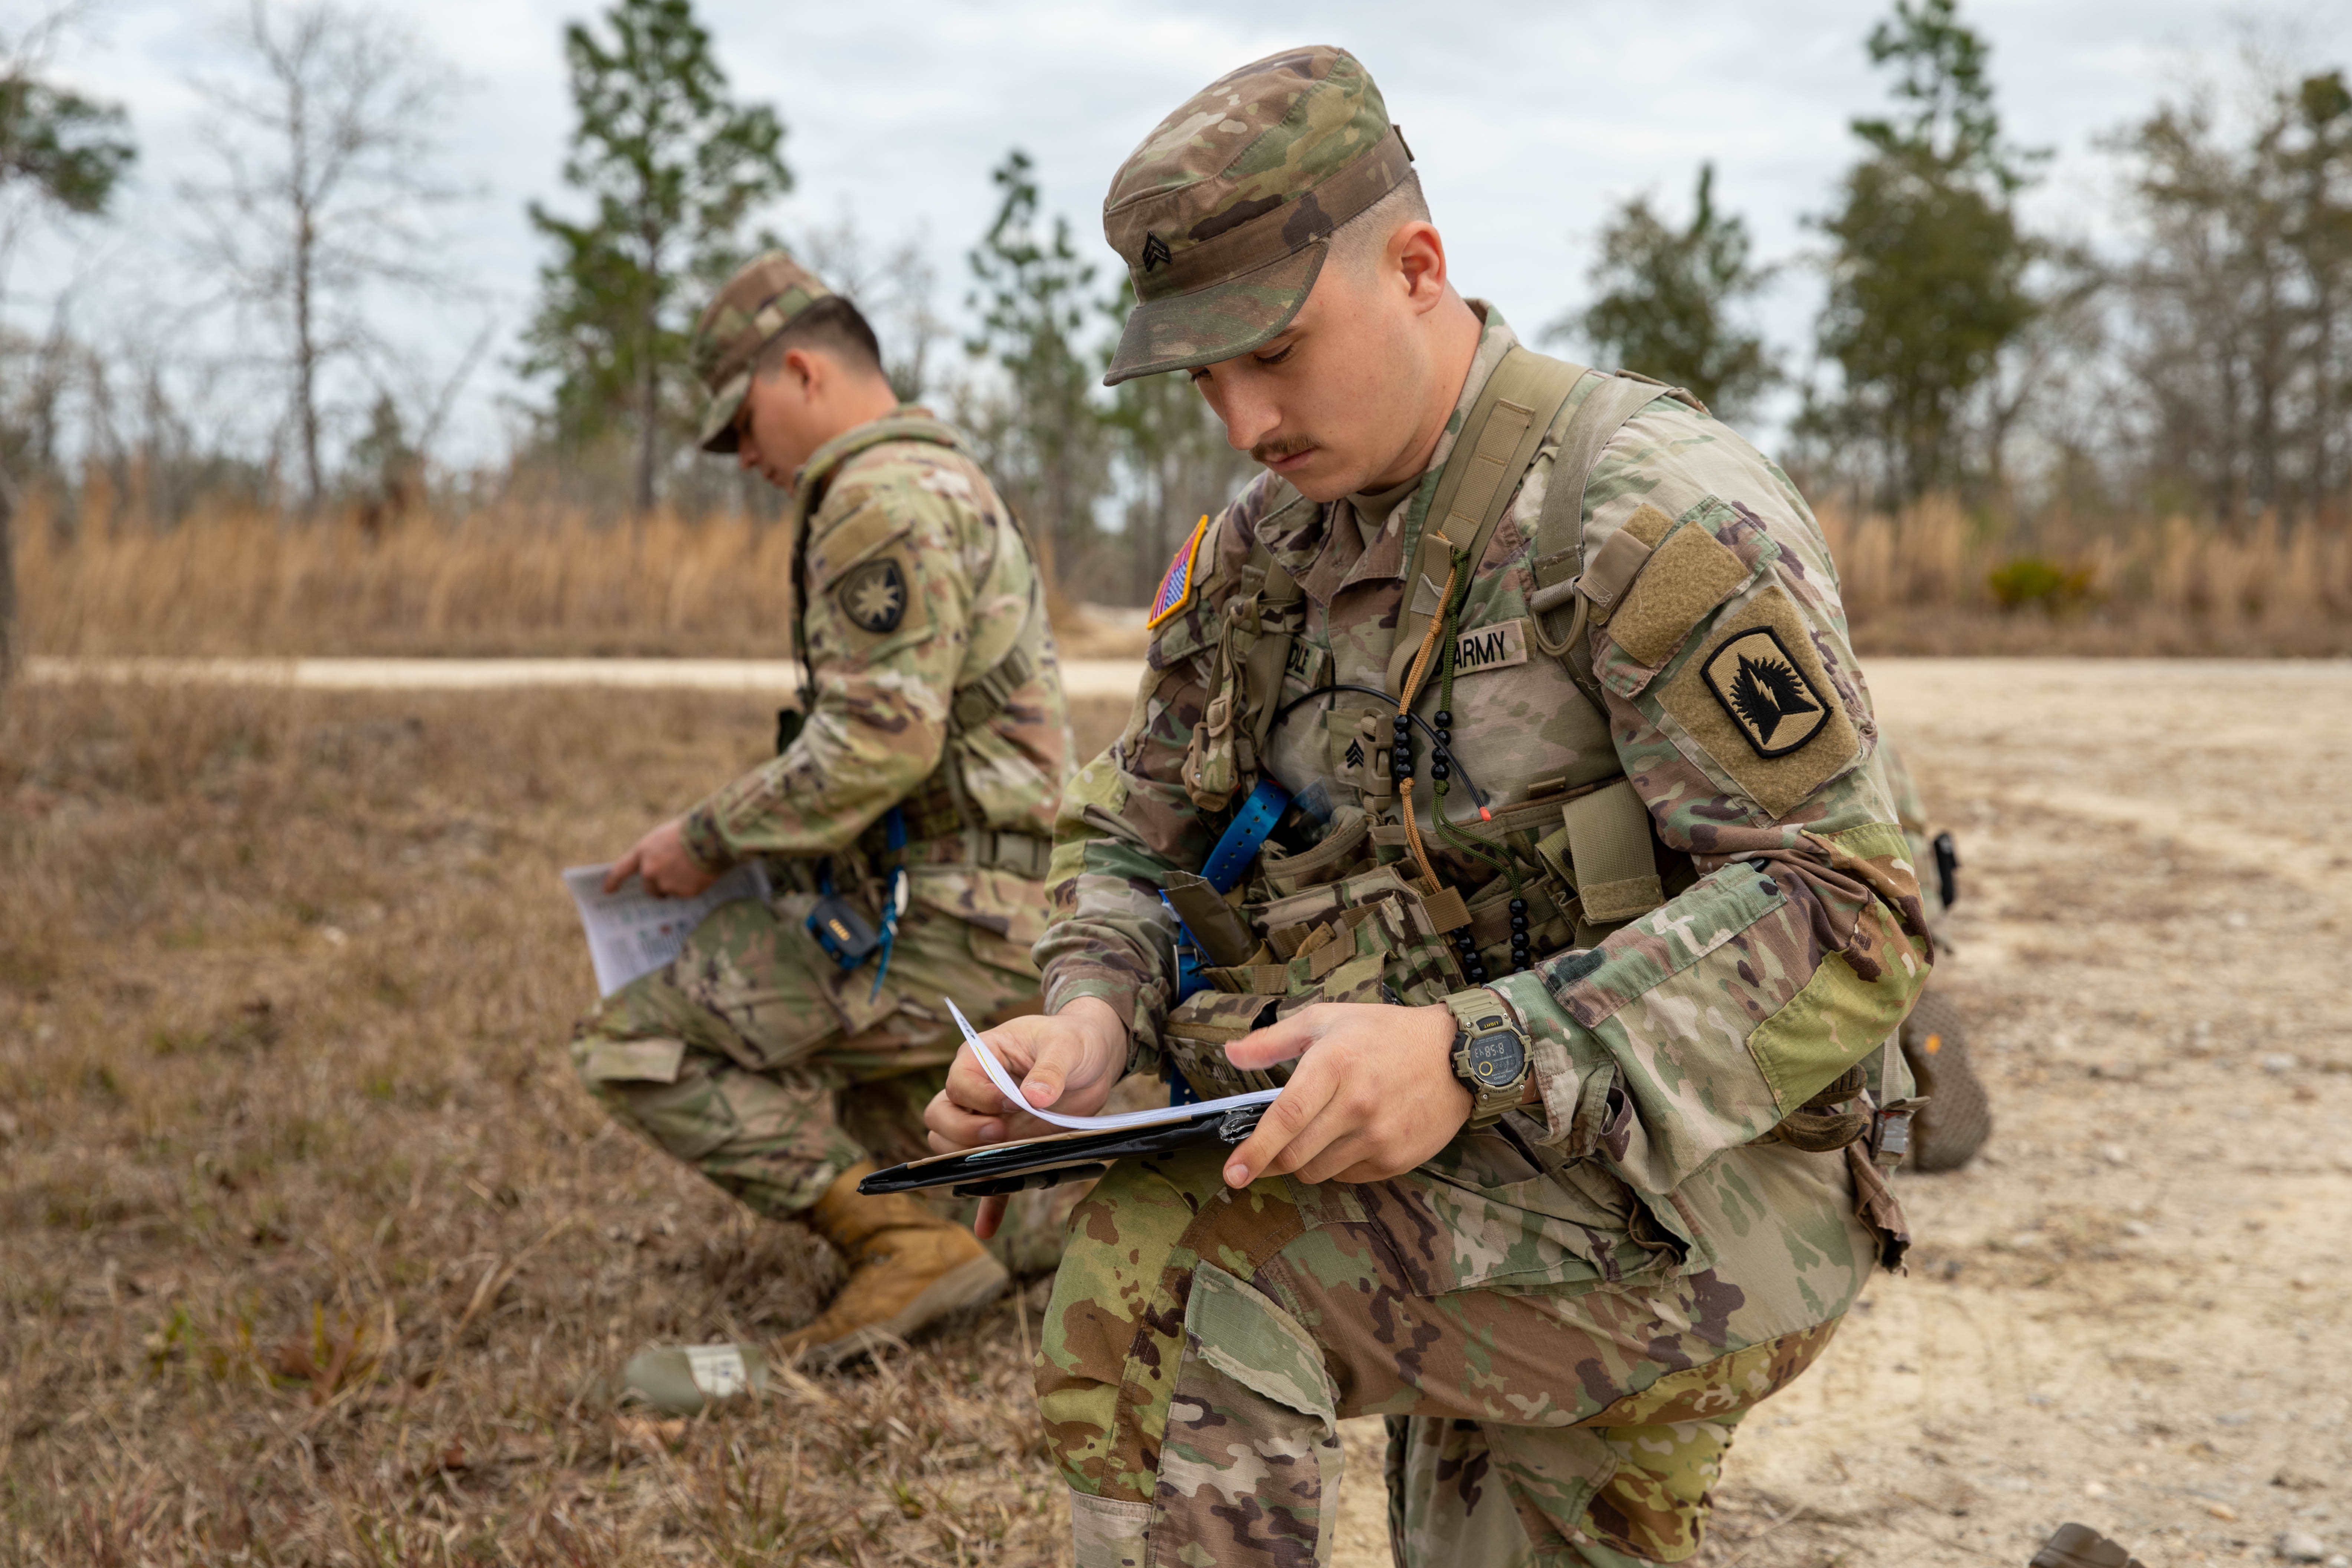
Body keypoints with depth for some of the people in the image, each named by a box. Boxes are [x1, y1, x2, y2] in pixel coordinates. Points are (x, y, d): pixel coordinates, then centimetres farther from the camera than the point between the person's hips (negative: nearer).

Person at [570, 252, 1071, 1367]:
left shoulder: (881, 495, -15)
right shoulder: (951, 481, 19)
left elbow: (880, 742, -24)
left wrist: (712, 837, -11)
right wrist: (752, 848, 19)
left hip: (941, 931, -10)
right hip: (1008, 907, 10)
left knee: (632, 1042, -4)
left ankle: (902, 1239, -11)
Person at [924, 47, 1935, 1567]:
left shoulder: (1661, 513, -17)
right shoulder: (1260, 551, 7)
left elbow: (1852, 915, -23)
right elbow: (1134, 834, 13)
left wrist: (1477, 1054, -34)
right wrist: (1091, 1013, -11)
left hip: (1695, 1200, -7)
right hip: (1484, 1212, 8)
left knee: (1163, 1244, -23)